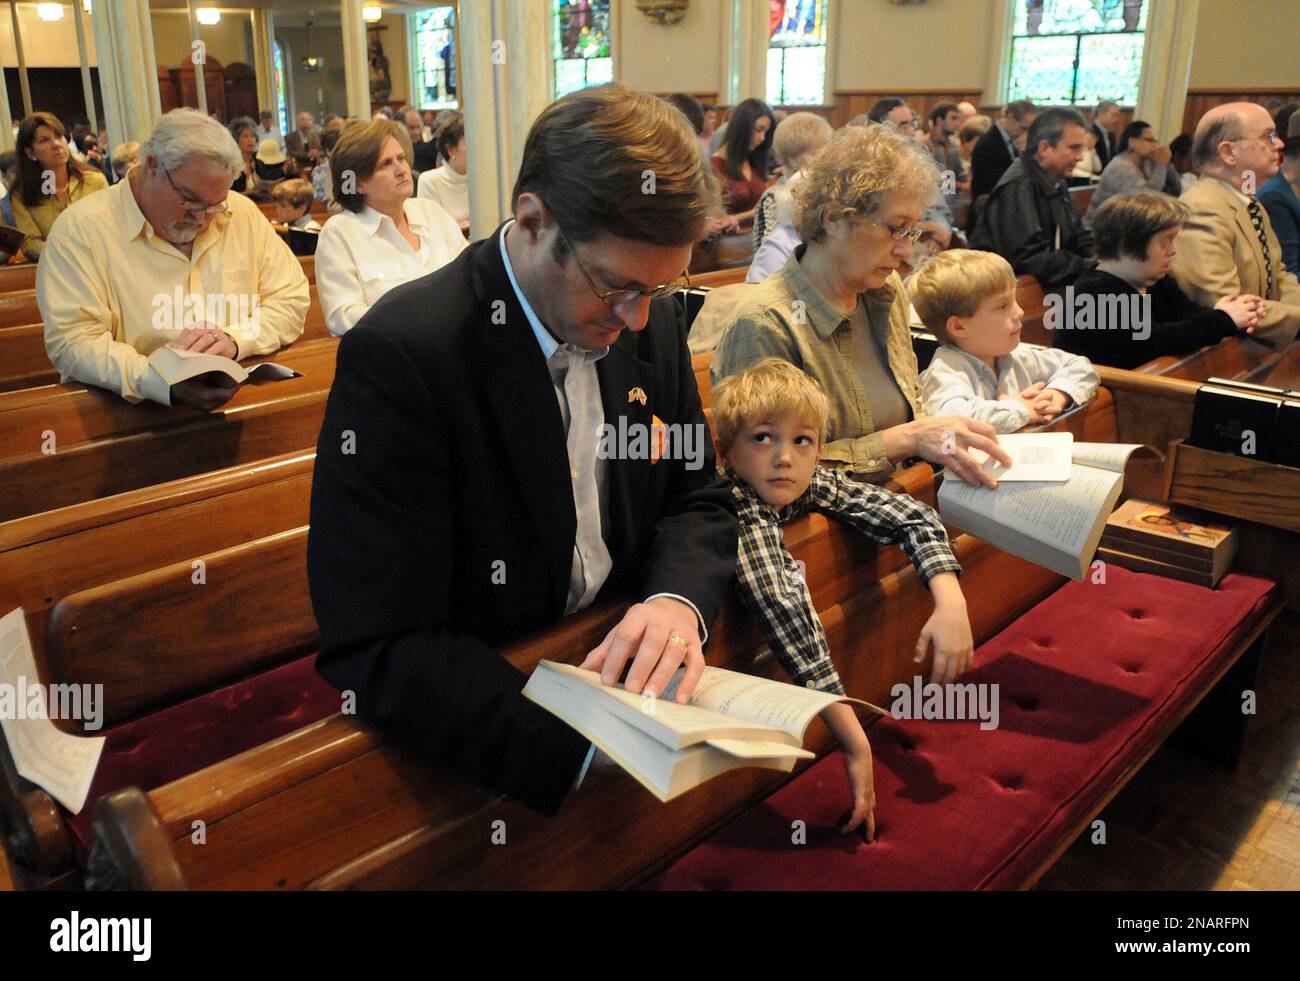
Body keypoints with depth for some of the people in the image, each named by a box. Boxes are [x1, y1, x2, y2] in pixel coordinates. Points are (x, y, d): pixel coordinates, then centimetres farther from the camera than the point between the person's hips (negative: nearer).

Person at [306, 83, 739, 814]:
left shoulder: (652, 315, -1)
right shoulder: (401, 355, -22)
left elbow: (697, 499, 8)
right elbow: (376, 647, -24)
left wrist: (679, 602, -16)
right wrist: (590, 754, -37)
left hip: (625, 665, 6)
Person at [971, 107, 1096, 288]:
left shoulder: (1058, 183, 11)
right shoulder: (1017, 187, -18)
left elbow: (1080, 240, 15)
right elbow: (1032, 260, -25)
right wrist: (1095, 267, -23)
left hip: (1047, 283, 8)